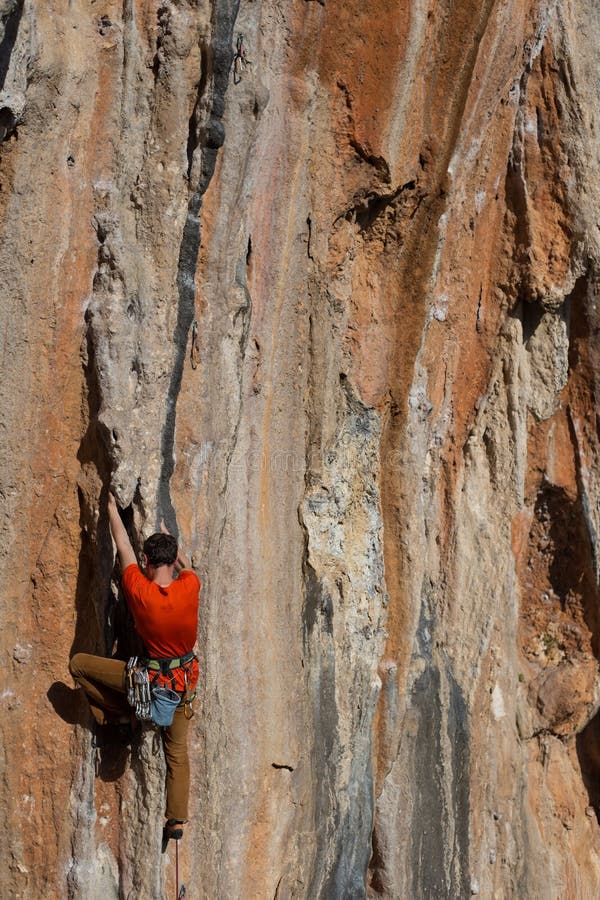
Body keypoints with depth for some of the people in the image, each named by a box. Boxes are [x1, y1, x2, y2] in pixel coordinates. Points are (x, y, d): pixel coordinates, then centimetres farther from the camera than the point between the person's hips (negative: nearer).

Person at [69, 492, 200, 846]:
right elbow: (185, 564, 10)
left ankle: (116, 712, 19)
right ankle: (177, 821, 21)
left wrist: (112, 508, 6)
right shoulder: (190, 587, -17)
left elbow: (123, 545, -9)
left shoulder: (139, 591, -24)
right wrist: (167, 535, 26)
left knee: (79, 664, 8)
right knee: (177, 751, 19)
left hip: (150, 679, -4)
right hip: (184, 682, 4)